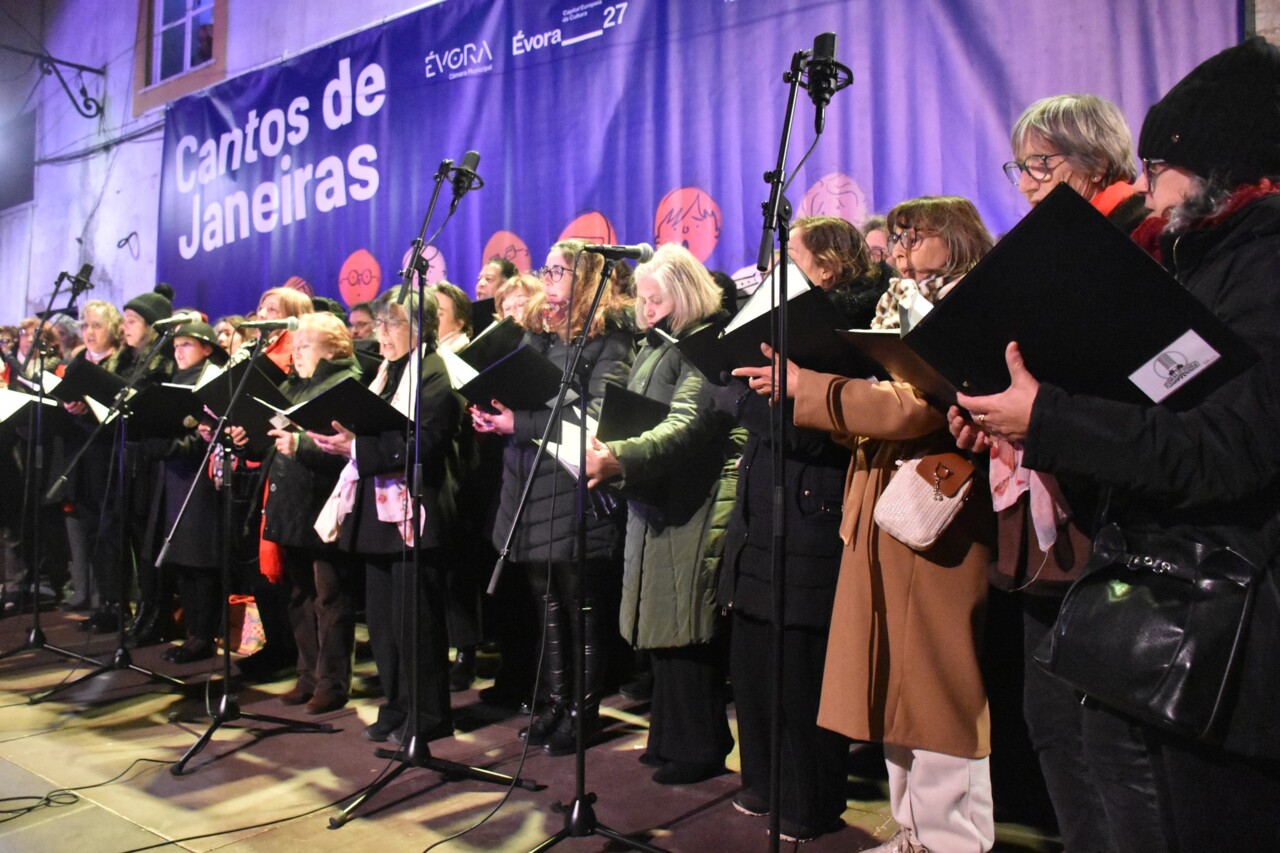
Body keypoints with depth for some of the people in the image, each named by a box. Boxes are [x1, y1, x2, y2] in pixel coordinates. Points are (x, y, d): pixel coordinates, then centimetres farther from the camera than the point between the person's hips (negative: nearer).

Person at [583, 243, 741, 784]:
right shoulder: (653, 349, 17)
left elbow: (684, 427, -26)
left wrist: (620, 458, -37)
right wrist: (606, 453, 3)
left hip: (695, 505, -9)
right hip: (654, 502, 9)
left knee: (685, 627, -4)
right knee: (663, 625, 13)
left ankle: (700, 748, 10)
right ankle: (671, 736, 26)